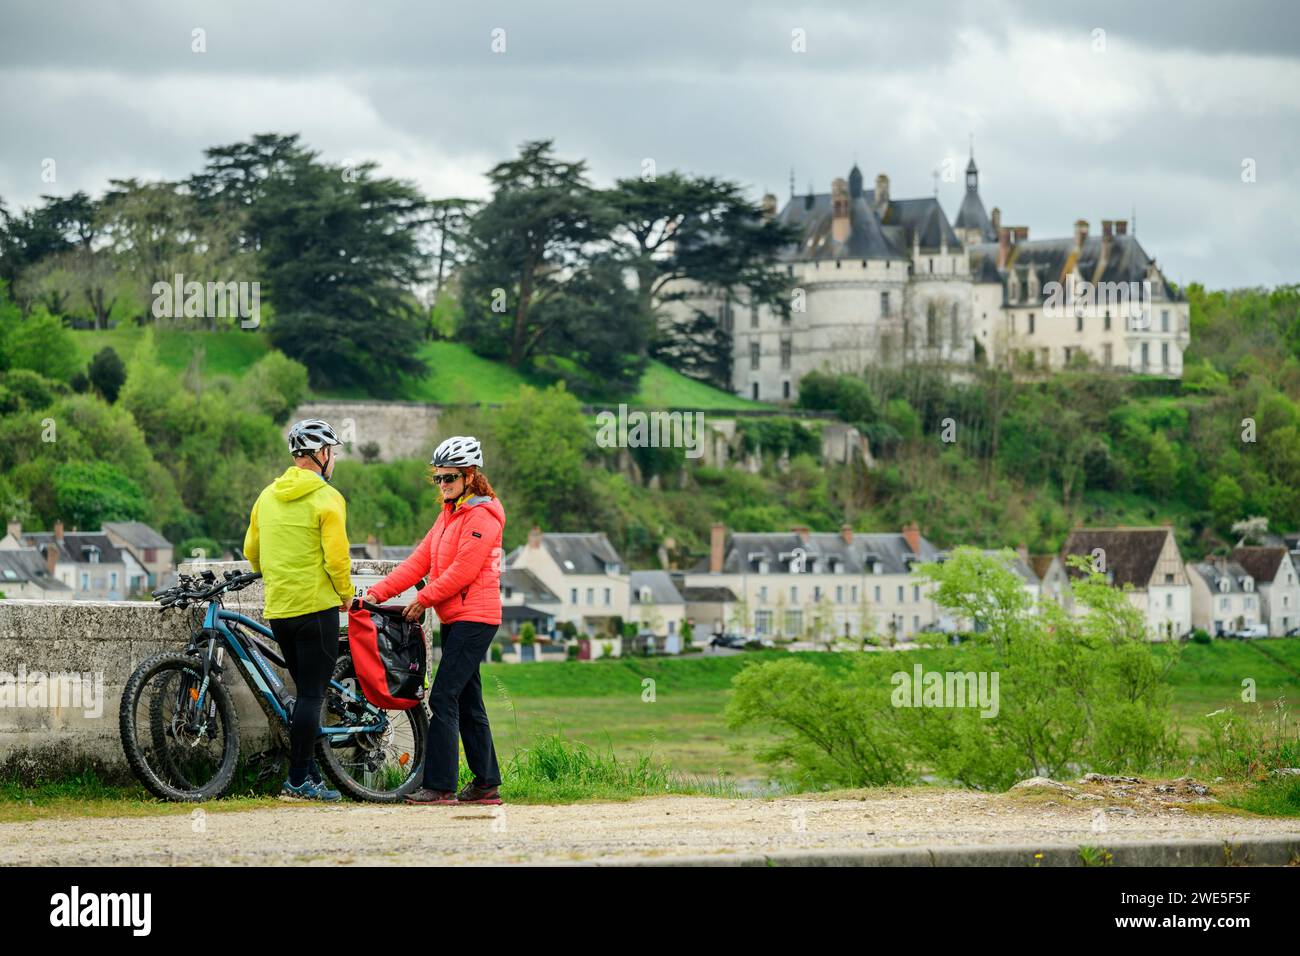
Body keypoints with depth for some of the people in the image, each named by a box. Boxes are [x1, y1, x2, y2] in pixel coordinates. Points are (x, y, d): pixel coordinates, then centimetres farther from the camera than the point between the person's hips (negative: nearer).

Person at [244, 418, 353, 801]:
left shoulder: (268, 496, 11)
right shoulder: (326, 499, -10)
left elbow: (251, 551, 17)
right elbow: (336, 555, -15)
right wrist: (346, 593, 1)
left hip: (277, 610, 7)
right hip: (316, 606, -7)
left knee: (307, 691, 15)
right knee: (312, 695, -4)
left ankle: (306, 772, 15)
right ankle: (299, 780, -6)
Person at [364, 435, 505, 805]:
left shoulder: (482, 516, -11)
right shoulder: (449, 514, 19)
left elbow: (462, 570, -17)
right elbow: (420, 560, 14)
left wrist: (423, 600, -11)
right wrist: (378, 592, 4)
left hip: (474, 618, -10)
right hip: (454, 619, 10)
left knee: (443, 698, -14)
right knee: (467, 702, 10)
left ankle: (440, 785, -15)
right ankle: (487, 784, 14)